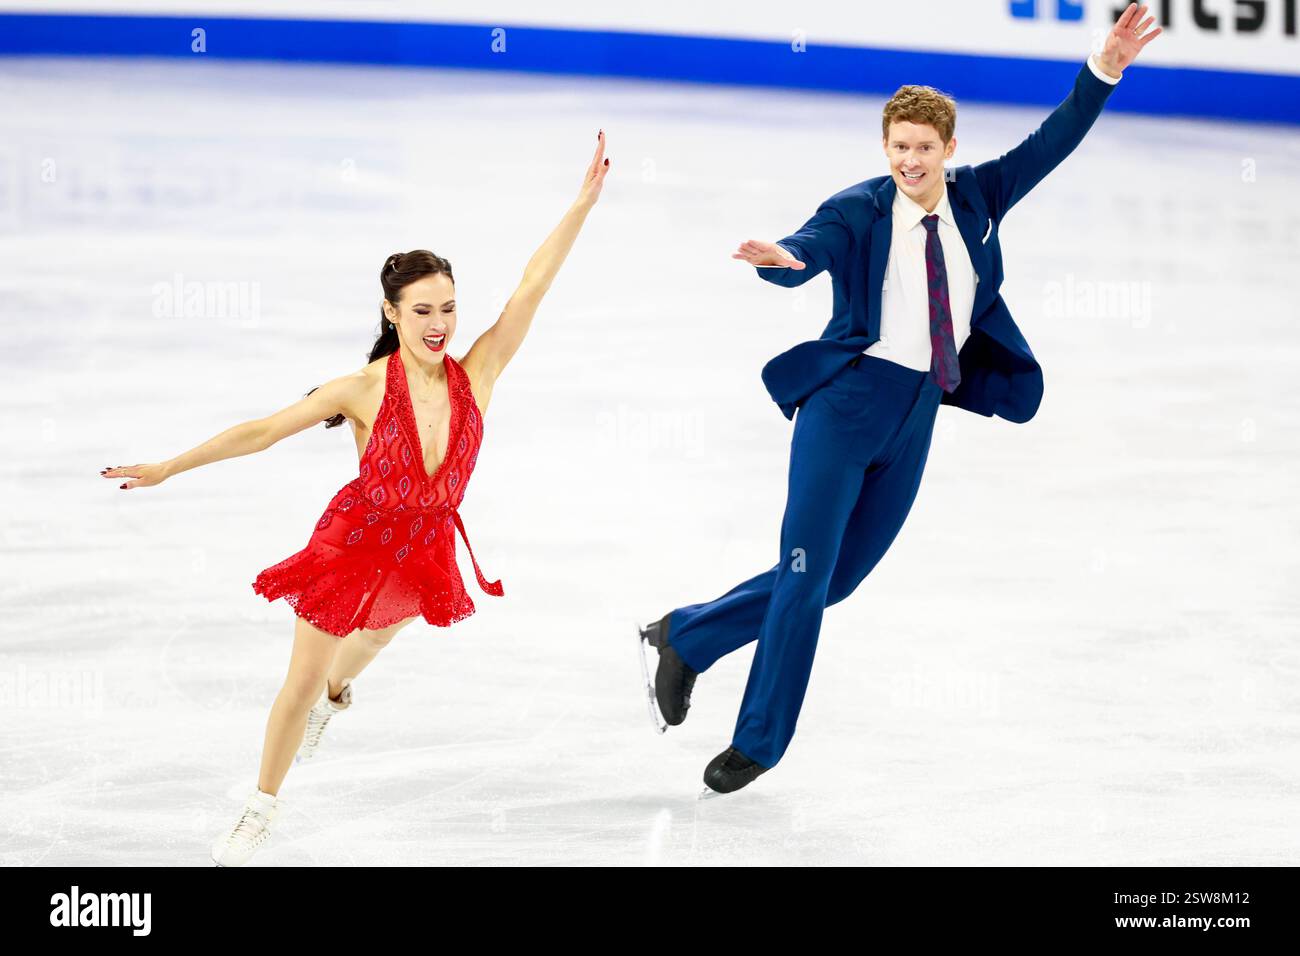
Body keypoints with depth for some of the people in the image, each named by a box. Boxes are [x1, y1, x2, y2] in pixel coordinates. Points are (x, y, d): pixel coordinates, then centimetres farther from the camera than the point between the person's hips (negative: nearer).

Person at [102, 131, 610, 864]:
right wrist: (167, 468, -13)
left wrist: (585, 202, -33)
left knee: (376, 636, 33)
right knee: (303, 680, 8)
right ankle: (263, 805, 30)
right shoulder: (365, 391, -25)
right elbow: (261, 432, -17)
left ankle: (335, 693, 69)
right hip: (358, 537, -3)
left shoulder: (474, 376, -20)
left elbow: (532, 288, -26)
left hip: (427, 548, 3)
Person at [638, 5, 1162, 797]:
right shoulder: (859, 211, -8)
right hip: (849, 401, -5)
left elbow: (1051, 145, 3)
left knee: (838, 577, 9)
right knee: (806, 576, -8)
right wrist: (783, 259, -50)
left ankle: (687, 638, 27)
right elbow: (810, 253, -26)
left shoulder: (976, 198, 6)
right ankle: (759, 741, 5)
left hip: (916, 419, 5)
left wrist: (1104, 72, -8)